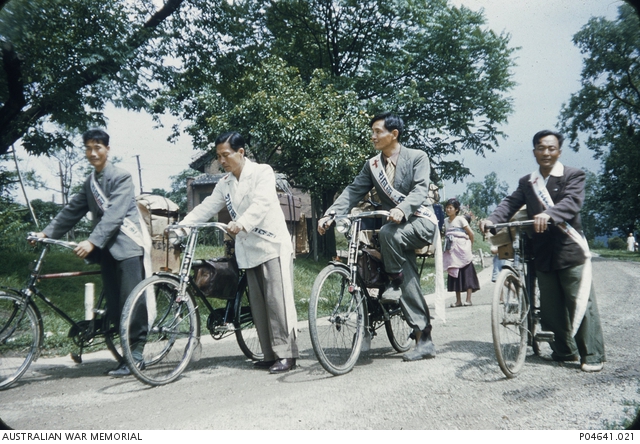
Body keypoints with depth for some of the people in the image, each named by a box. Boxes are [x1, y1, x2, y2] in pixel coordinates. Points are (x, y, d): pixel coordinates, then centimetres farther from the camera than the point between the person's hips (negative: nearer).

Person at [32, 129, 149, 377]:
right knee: (113, 303, 6)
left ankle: (137, 352, -2)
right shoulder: (90, 183, 18)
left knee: (131, 300, -9)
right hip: (108, 248, 8)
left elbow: (114, 214, -19)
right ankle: (127, 348, 14)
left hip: (127, 244, -7)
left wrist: (92, 242, -28)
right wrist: (47, 233, 6)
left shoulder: (120, 177, -8)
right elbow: (72, 211, 17)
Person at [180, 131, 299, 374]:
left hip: (273, 245, -6)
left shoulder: (262, 172, -6)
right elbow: (207, 207, 9)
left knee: (278, 301, -9)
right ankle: (270, 354, 14)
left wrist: (241, 223, -37)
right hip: (249, 251, 7)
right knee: (258, 306, 7)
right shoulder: (224, 184, 13)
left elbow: (261, 203, -21)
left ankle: (286, 354, -2)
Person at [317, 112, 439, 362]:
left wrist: (402, 209, -39)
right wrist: (330, 214, -17)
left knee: (388, 233, -35)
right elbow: (353, 191, -1)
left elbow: (420, 190, -19)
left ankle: (395, 282, -11)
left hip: (421, 222, -4)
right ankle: (424, 340, 0)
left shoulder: (417, 157, -4)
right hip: (397, 227, 5)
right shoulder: (372, 165, 9)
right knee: (408, 283, -7)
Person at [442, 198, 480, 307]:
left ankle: (468, 300, -1)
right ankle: (458, 300, 12)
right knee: (455, 275, 6)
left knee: (467, 273, -4)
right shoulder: (445, 221, 10)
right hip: (452, 252, 6)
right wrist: (446, 247, 7)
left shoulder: (460, 219, -7)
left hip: (463, 250, -6)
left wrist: (470, 247, 2)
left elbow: (471, 233, -6)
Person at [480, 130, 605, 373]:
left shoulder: (573, 175, -2)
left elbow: (572, 202, -19)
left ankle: (593, 355, 9)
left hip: (570, 249, -4)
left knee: (581, 303, -3)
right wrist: (492, 219, -22)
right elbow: (510, 203, -1)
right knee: (550, 305, 10)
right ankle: (564, 351, 26)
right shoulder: (526, 182, 12)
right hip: (543, 252, 5)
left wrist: (548, 214, -40)